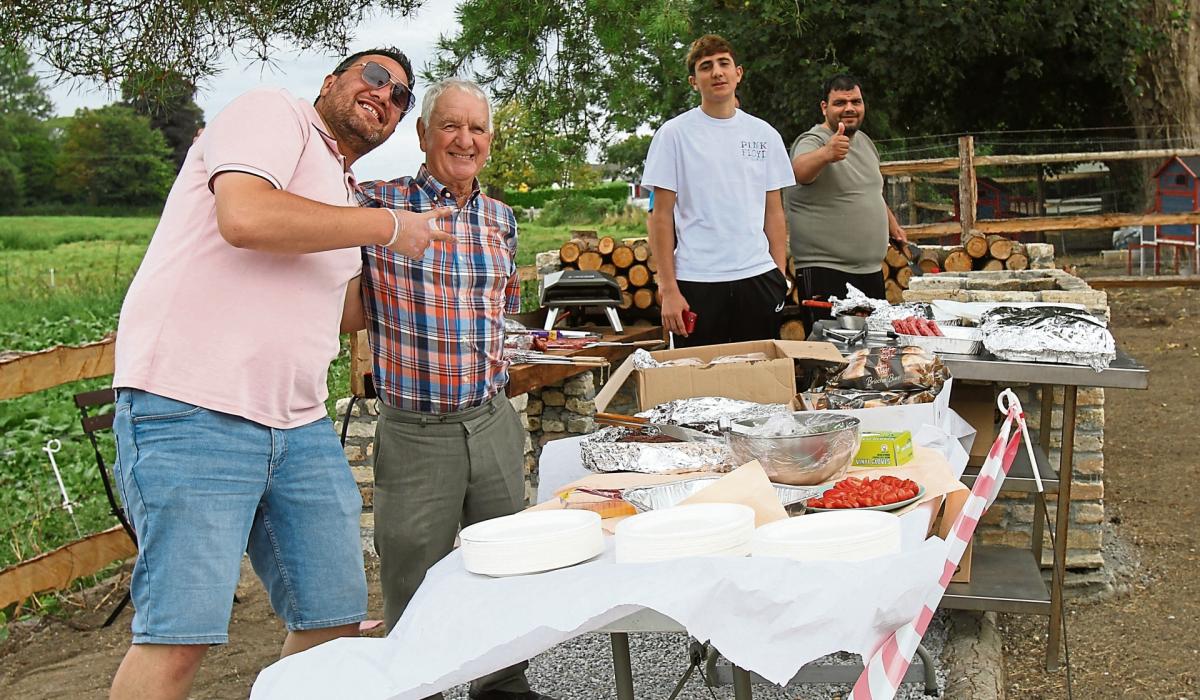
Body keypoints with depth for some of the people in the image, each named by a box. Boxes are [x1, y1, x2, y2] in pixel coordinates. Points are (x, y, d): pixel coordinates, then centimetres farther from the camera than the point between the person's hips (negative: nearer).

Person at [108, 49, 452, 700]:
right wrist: (387, 225, -9)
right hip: (193, 411, -8)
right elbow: (246, 217, -20)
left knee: (333, 620, 6)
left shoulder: (341, 192, 25)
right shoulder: (271, 112, 0)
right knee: (180, 634, -10)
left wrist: (415, 244, 27)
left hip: (300, 427, 9)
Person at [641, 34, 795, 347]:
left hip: (758, 276, 3)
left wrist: (780, 275, 5)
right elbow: (661, 215, -2)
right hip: (696, 282, -3)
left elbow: (774, 211, 13)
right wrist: (668, 288, -8)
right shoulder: (674, 133, 0)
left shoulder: (764, 134, 11)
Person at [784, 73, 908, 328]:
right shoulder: (813, 141, -11)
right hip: (826, 272, -8)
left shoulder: (865, 141, 15)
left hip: (871, 270, 8)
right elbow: (800, 171, -36)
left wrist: (892, 223, 35)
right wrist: (826, 154, -55)